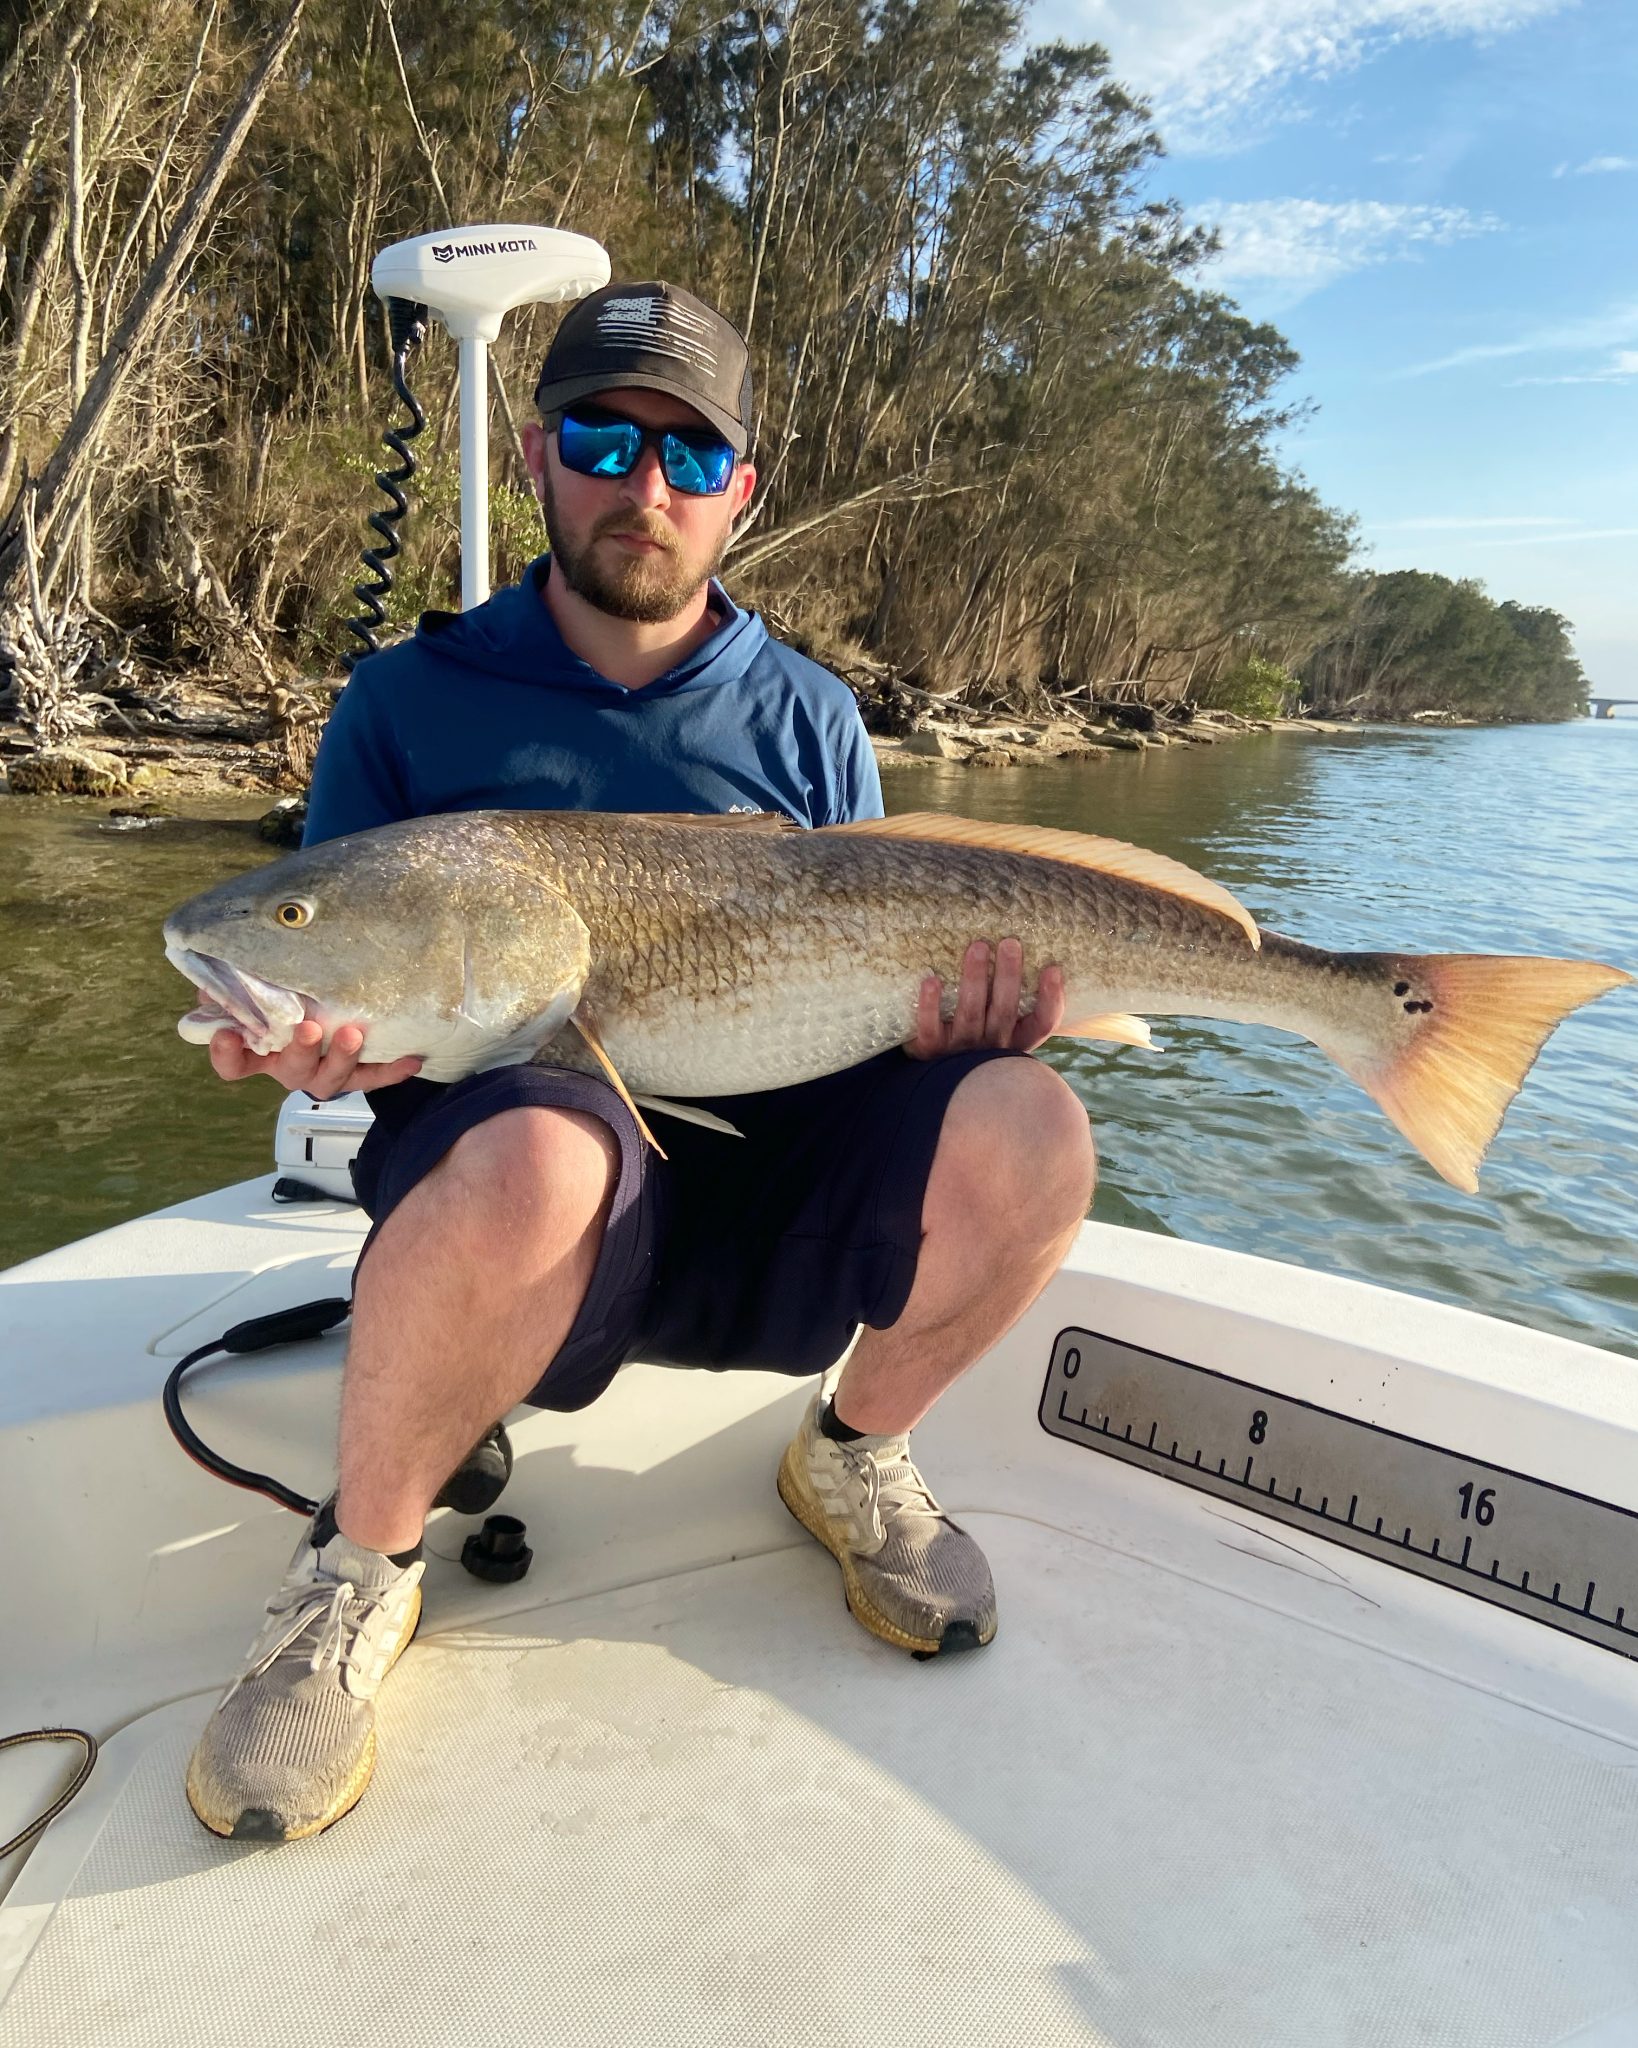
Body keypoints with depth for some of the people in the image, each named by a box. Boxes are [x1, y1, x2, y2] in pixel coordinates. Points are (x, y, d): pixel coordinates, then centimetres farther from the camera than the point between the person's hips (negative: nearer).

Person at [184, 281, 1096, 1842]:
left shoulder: (809, 720, 13)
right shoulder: (412, 700, 6)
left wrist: (956, 1014, -10)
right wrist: (312, 1044, -19)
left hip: (772, 1193, 3)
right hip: (526, 1205, -2)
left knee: (1023, 1130, -26)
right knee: (534, 1148, -39)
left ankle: (854, 1457, 6)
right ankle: (358, 1568, -7)